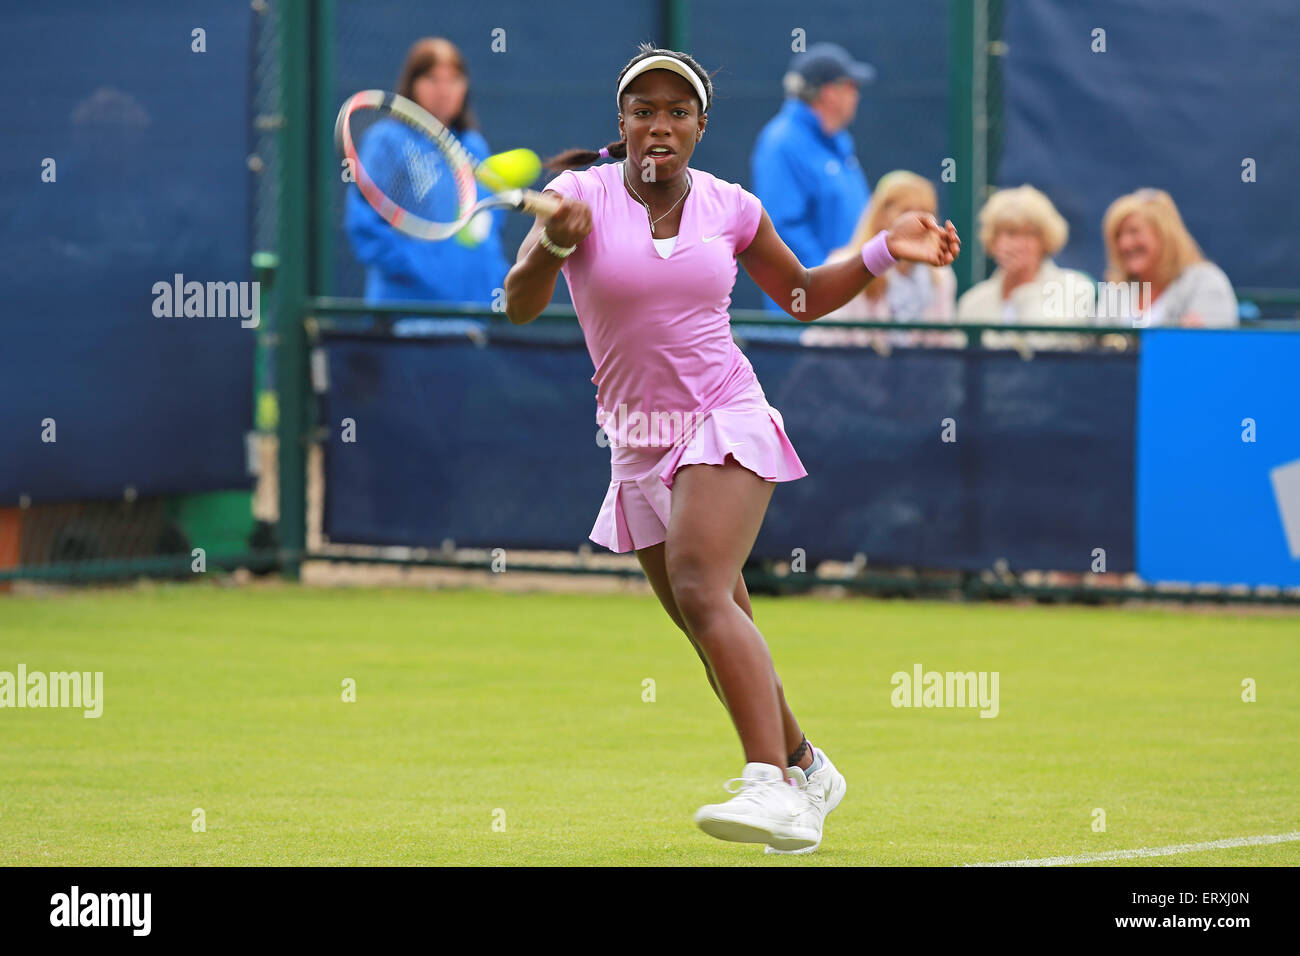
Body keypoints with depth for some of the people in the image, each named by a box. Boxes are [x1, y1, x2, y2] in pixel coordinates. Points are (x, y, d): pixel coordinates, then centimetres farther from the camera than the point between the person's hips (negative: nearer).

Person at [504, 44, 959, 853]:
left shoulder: (731, 208, 2)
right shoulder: (584, 195, -3)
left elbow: (803, 294, 19)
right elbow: (520, 306, -14)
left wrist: (885, 252, 5)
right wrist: (554, 242, -34)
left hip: (726, 423, -3)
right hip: (639, 444, 3)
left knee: (699, 589, -27)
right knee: (722, 638, 9)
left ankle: (772, 786, -39)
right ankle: (807, 768, 32)